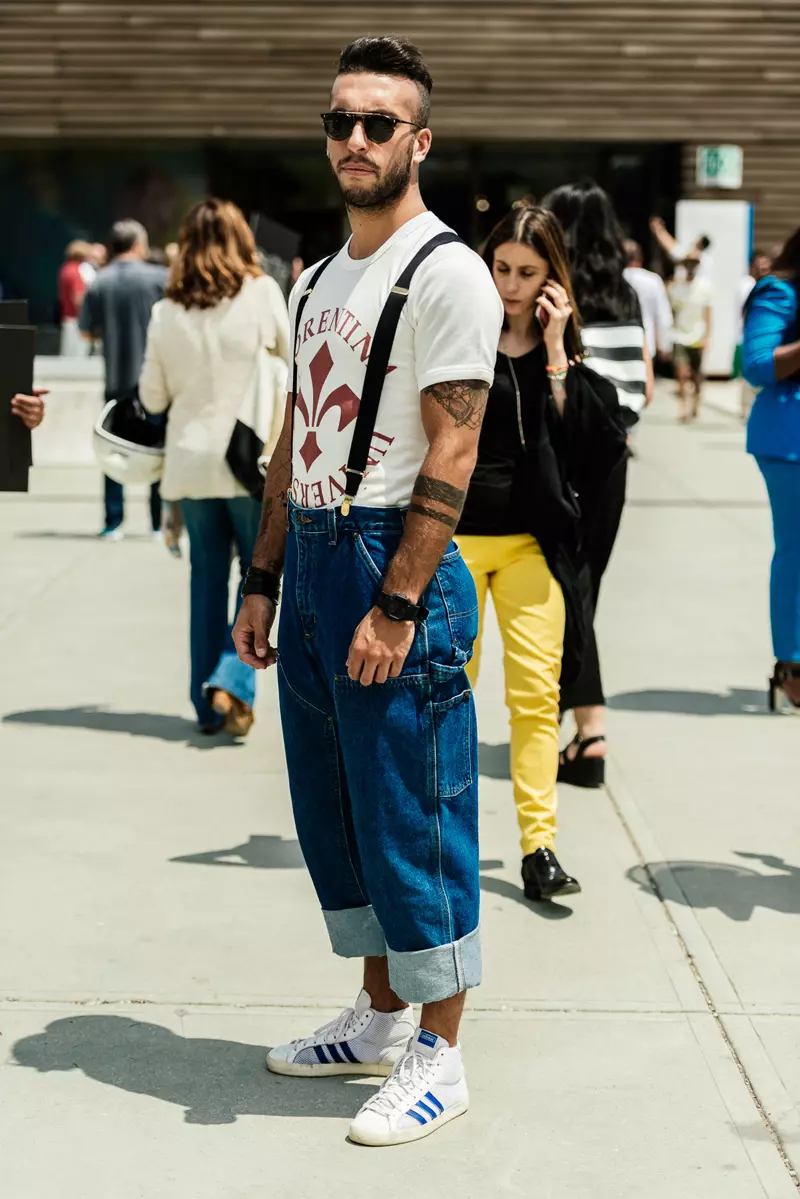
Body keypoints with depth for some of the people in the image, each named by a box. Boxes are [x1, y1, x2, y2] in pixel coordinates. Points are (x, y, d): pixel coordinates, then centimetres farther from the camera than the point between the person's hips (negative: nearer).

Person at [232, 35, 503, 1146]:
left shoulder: (446, 272, -10)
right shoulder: (319, 279, 16)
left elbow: (451, 452, -16)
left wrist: (397, 605, -21)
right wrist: (264, 580, 15)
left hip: (391, 560, -9)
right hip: (309, 556, 9)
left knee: (411, 818, -2)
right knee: (333, 810, 15)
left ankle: (437, 1057, 12)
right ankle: (381, 1017, 30)